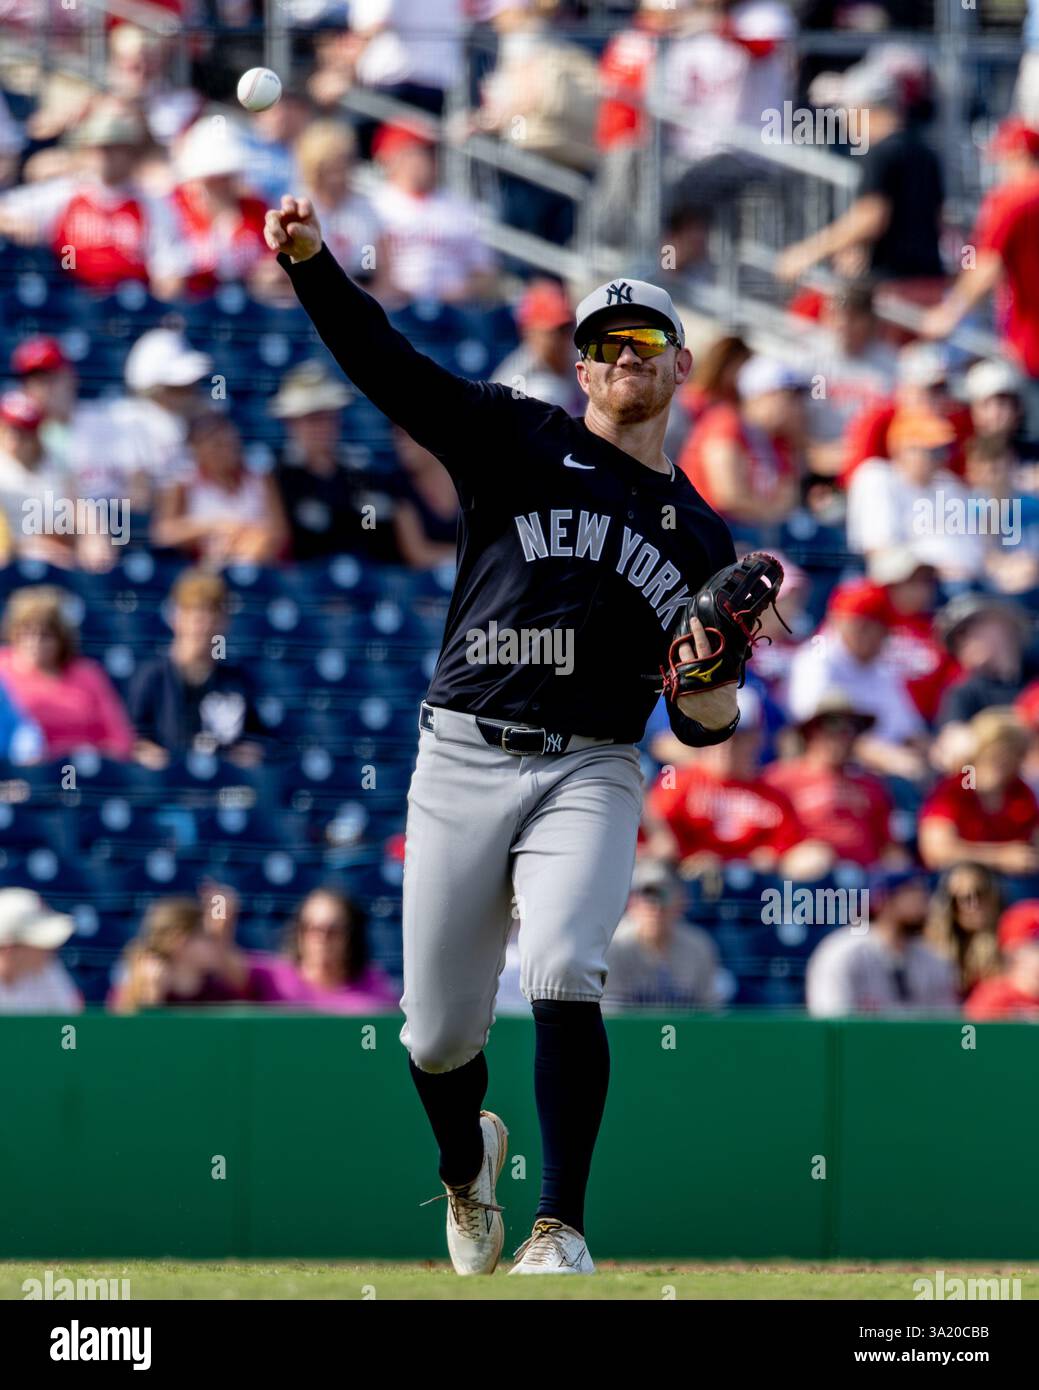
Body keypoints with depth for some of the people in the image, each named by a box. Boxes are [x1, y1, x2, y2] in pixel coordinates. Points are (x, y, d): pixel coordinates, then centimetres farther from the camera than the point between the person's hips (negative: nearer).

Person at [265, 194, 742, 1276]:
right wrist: (310, 262, -24)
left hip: (590, 776, 0)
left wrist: (712, 695, -9)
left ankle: (560, 1229, -23)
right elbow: (391, 368, -7)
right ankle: (466, 1163, 36)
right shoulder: (520, 441, 8)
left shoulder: (701, 539, 16)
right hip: (463, 759, 0)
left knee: (564, 970, -26)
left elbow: (703, 725, 16)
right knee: (439, 1033, 1)